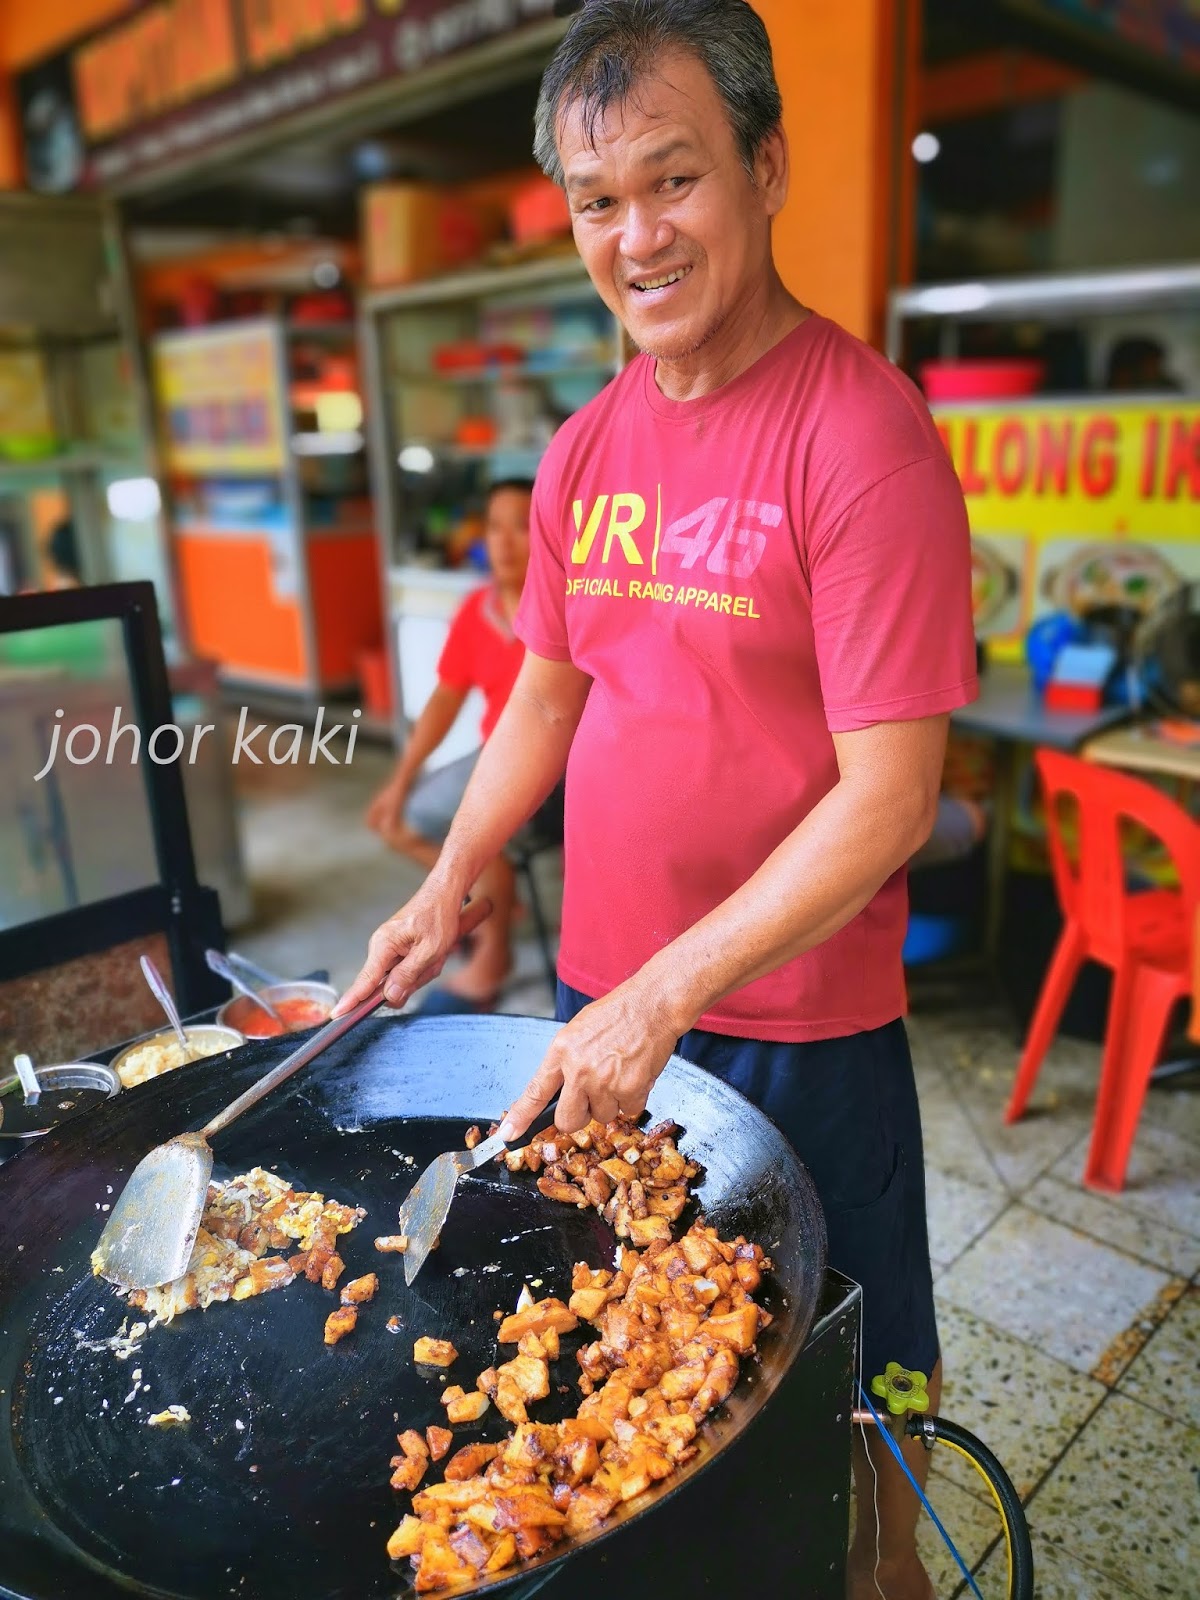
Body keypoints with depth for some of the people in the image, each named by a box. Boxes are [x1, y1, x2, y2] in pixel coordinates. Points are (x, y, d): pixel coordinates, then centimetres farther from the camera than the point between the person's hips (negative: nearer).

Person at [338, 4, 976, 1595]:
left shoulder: (861, 431, -17)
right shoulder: (585, 450, 3)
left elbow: (888, 797, -21)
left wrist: (666, 997, -23)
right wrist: (448, 886, 3)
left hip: (797, 1020, -5)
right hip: (603, 998, 6)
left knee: (841, 1368, 18)